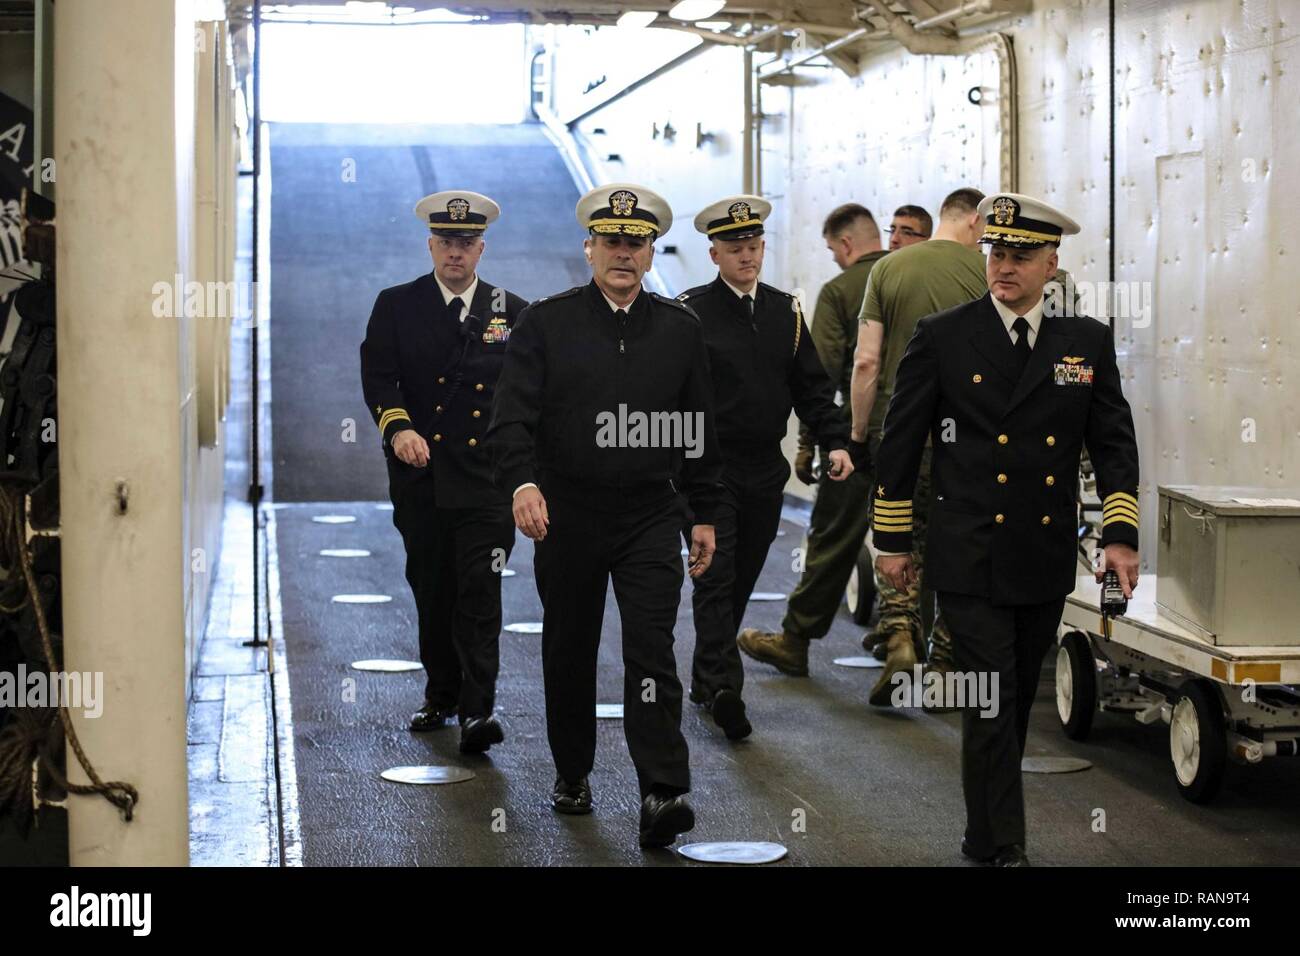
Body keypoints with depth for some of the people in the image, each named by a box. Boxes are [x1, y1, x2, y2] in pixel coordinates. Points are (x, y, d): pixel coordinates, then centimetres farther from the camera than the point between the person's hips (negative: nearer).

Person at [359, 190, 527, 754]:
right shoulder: (397, 307, 6)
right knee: (432, 591, 10)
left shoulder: (511, 312, 8)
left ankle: (477, 709, -10)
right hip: (420, 476, 2)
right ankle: (441, 694, 24)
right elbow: (377, 377, -5)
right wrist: (398, 426, -23)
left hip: (487, 478, -1)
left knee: (480, 593, -9)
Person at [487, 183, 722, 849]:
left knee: (651, 649, -10)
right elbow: (512, 416, -8)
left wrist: (703, 516, 9)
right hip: (567, 514, 0)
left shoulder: (680, 330, 7)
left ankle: (662, 794, -14)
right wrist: (522, 482, -25)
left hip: (651, 517, 0)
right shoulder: (545, 324, 0)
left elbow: (699, 431, 12)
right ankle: (571, 775, 29)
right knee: (569, 650, 12)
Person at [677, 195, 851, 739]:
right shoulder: (690, 313, -4)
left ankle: (705, 681, 22)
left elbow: (811, 386, 11)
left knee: (742, 580, 11)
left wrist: (835, 442, -1)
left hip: (766, 470, 5)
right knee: (716, 578, -9)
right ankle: (723, 687, -13)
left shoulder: (786, 312, 10)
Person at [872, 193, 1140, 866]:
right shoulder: (942, 337, -3)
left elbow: (1114, 442, 7)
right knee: (991, 703, -7)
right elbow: (899, 443, 1)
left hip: (1046, 561, 4)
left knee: (1018, 702, 14)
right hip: (971, 561, -3)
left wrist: (1120, 534, -3)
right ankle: (1001, 848, -2)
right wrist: (891, 539, 1)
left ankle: (987, 831, 29)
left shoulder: (1087, 342, 5)